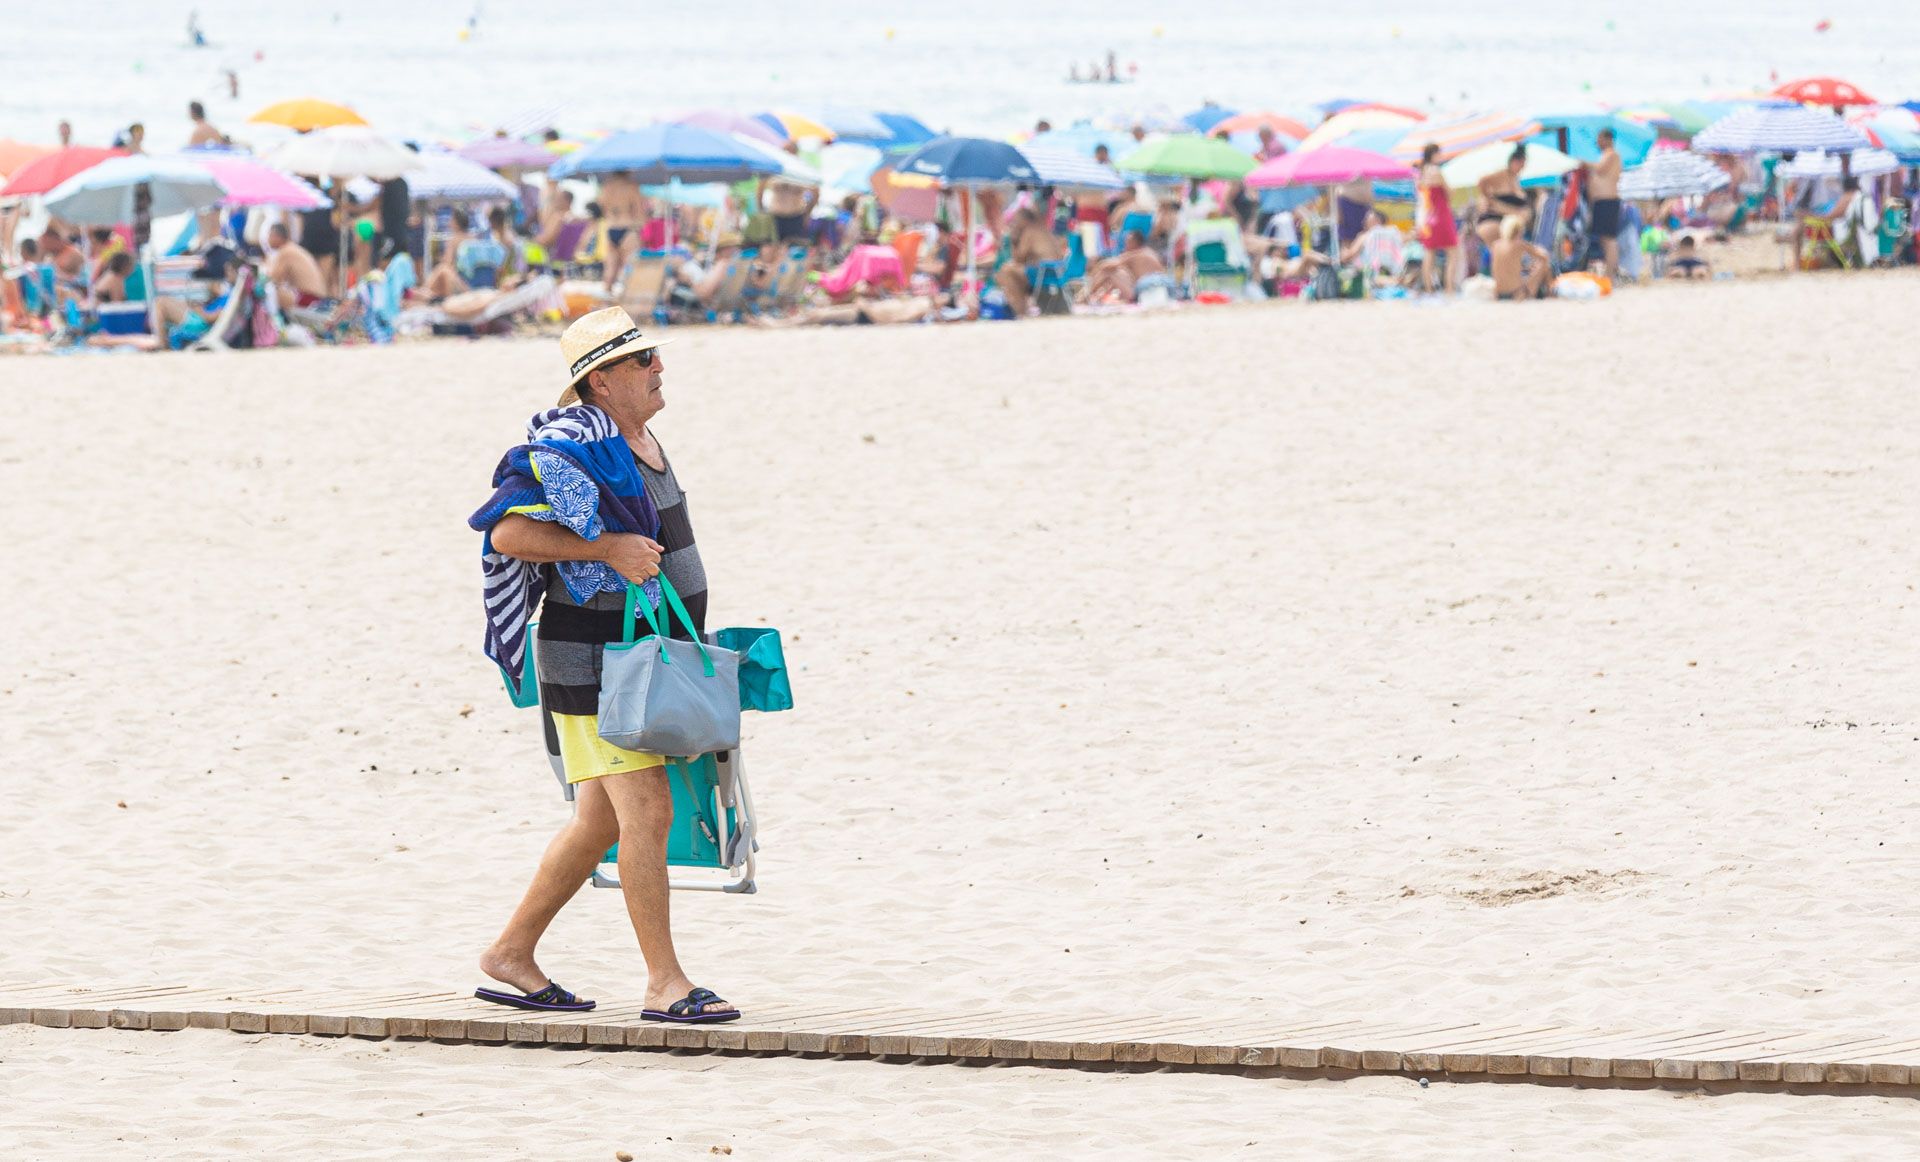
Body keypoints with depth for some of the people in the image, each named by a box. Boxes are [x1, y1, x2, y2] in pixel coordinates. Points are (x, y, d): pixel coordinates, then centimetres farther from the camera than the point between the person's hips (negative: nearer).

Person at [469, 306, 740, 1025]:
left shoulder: (640, 440, 13)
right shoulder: (574, 447, -17)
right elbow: (506, 532, -24)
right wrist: (609, 549, -27)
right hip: (593, 659, -10)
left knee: (602, 818, 14)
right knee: (647, 810, -13)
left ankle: (512, 955, 23)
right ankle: (665, 984, -10)